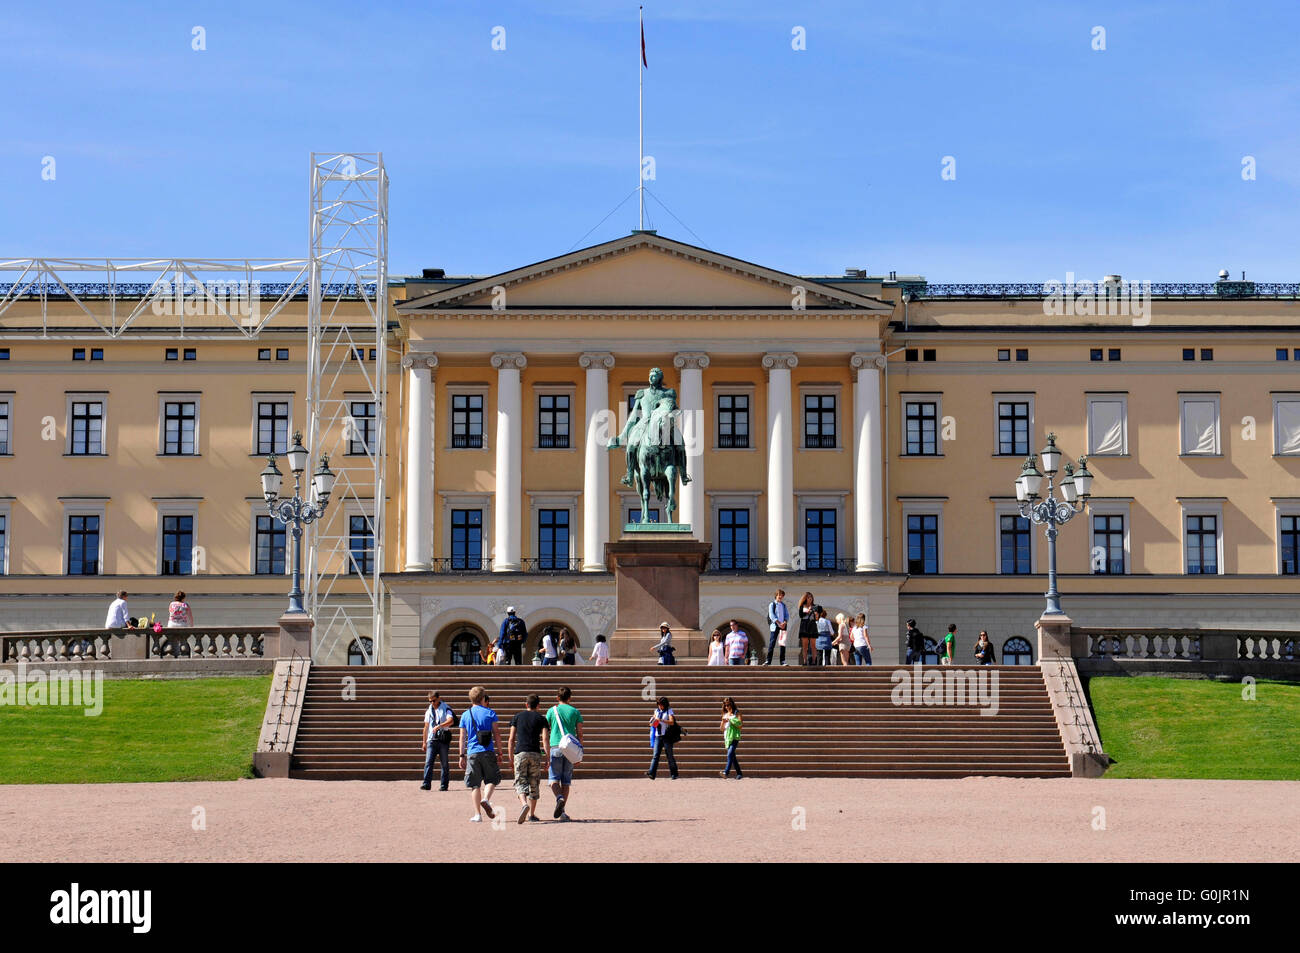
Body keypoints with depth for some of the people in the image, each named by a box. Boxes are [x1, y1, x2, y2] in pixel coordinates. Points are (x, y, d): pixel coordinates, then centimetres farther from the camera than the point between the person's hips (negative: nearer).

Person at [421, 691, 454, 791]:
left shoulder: (445, 709, 1)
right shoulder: (429, 711, 16)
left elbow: (451, 721, -17)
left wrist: (439, 726, -30)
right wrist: (424, 742, 19)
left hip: (444, 740, -3)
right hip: (432, 740, 3)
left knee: (445, 764, 1)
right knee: (428, 762, -10)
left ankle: (444, 785, 7)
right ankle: (426, 784, -15)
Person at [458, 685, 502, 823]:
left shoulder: (465, 715, 9)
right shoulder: (489, 713, 2)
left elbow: (462, 738, 9)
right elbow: (496, 734, 1)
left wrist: (462, 756, 12)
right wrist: (500, 752, 8)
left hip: (472, 753, 2)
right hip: (488, 752, -2)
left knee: (475, 784, 6)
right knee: (492, 779, 13)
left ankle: (477, 814, 1)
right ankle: (486, 798, -15)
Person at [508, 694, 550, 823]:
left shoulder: (517, 717, 10)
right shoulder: (541, 718, 7)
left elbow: (512, 739, 6)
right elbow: (545, 739, -2)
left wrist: (511, 757, 12)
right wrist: (547, 758, 0)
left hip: (520, 753, 0)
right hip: (535, 754, 0)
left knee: (520, 782, 0)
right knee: (534, 783, 10)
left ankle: (524, 804, -29)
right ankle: (531, 814, 12)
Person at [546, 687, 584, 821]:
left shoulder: (552, 711, 5)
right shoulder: (575, 712, 8)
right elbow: (579, 734, 5)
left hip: (556, 747, -2)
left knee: (554, 779, -1)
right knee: (566, 782, 8)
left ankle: (559, 798, -30)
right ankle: (563, 812, 4)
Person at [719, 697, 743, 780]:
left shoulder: (736, 713, 1)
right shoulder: (725, 714, 18)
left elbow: (740, 724, -8)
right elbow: (722, 728, 20)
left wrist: (730, 719, -12)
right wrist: (723, 722, 0)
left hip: (735, 737, -7)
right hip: (727, 737, 7)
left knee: (730, 753, -23)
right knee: (732, 756, 8)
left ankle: (726, 772, -35)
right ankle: (739, 773, 16)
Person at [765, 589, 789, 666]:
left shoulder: (784, 605, 15)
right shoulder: (772, 604, 3)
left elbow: (787, 615, 9)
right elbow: (771, 615, -7)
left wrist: (785, 622, -11)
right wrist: (778, 623, -17)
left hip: (783, 626, 3)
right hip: (775, 626, -3)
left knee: (783, 643, 1)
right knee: (772, 643, -6)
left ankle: (782, 661, 4)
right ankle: (768, 660, -6)